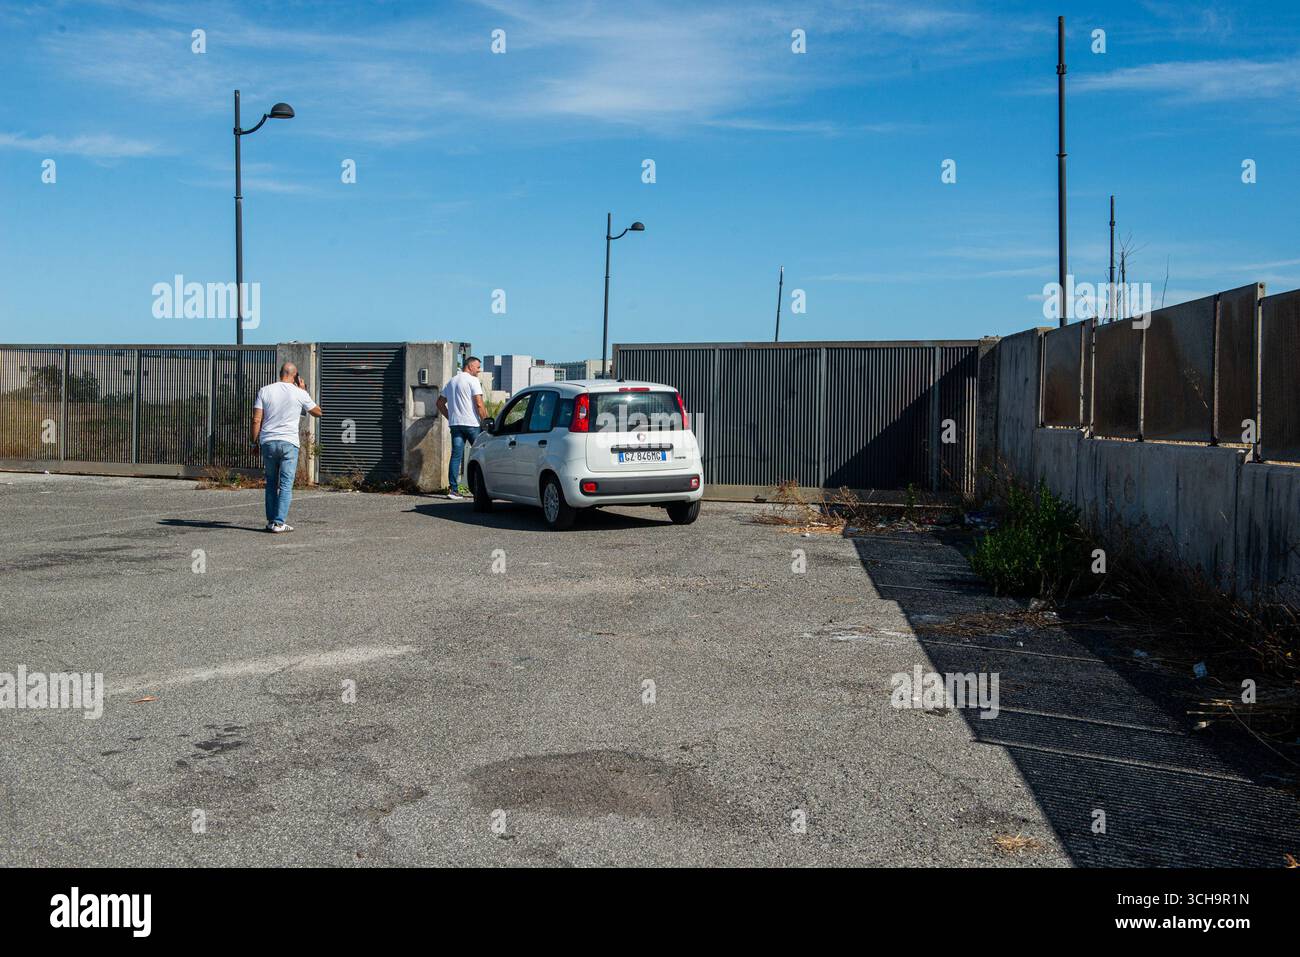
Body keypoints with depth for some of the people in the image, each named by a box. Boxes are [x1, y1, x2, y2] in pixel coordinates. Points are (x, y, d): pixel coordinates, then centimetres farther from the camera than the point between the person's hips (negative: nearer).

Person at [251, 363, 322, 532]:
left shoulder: (264, 391, 4)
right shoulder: (300, 394, -1)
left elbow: (256, 420, 0)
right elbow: (318, 412, 14)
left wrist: (255, 442, 8)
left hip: (268, 442, 3)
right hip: (289, 442, -3)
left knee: (271, 483, 14)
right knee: (286, 484, 0)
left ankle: (271, 521, 14)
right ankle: (278, 522, -6)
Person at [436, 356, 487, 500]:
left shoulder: (451, 381, 18)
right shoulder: (473, 380, -6)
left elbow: (440, 402, 21)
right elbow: (479, 404, -14)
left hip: (455, 424, 6)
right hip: (471, 423, -6)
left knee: (456, 456, 2)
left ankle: (453, 489, -3)